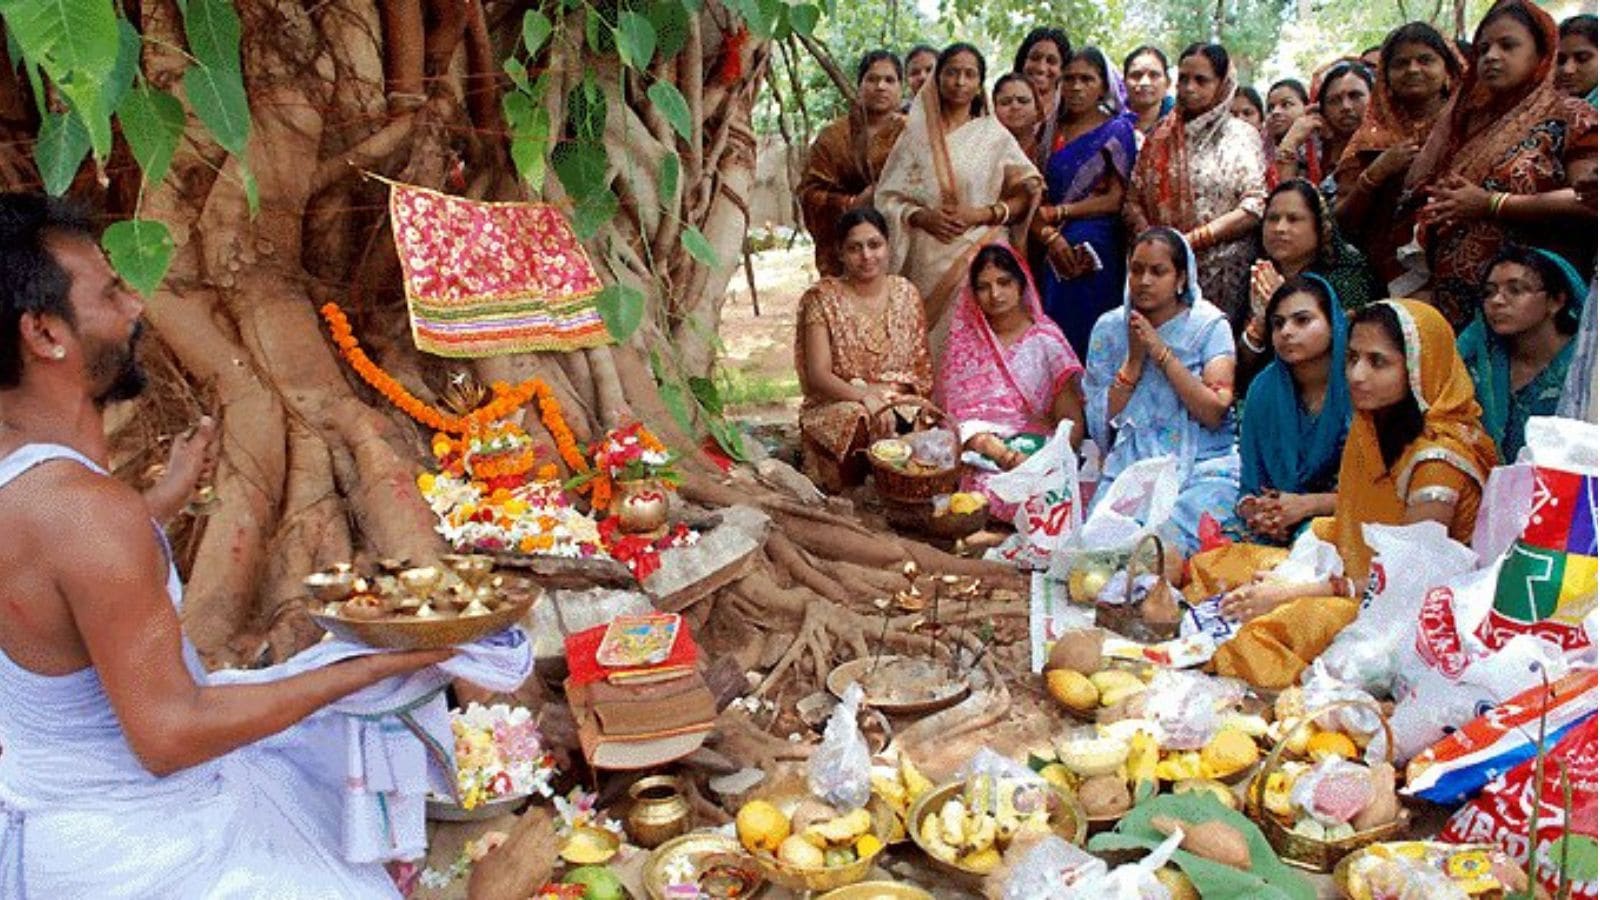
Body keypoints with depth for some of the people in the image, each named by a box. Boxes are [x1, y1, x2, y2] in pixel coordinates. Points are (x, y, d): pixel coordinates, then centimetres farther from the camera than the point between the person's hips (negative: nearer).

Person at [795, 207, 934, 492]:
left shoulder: (906, 293, 7)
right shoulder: (823, 298, -3)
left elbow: (922, 365, 8)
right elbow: (818, 375, -11)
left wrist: (886, 389, -13)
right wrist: (863, 395, -28)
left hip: (898, 400, 3)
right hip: (835, 404, -2)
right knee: (860, 421, -36)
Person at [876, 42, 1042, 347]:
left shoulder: (994, 136, 7)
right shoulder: (916, 134, 10)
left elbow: (1026, 196, 5)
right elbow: (888, 197, 7)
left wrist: (981, 214, -10)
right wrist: (921, 216, -11)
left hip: (979, 257, -1)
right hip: (926, 262, 1)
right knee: (929, 337, -3)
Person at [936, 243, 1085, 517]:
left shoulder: (1046, 342, 5)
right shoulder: (965, 342, 9)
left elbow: (1072, 422, 1)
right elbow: (960, 415, 0)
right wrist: (1003, 454, -19)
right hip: (978, 450, 1)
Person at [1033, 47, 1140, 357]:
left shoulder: (1117, 130, 4)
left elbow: (1115, 200, -5)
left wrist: (1058, 212, -6)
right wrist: (1049, 236, -11)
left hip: (1095, 251, -4)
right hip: (1051, 251, 4)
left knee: (1087, 340, -4)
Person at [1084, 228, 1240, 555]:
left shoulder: (1209, 325, 1)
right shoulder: (1109, 328, 8)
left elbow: (1214, 413, -12)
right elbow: (1100, 423, 2)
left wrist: (1162, 353, -14)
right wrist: (1134, 360, -8)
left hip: (1203, 469, -2)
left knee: (1170, 540, -29)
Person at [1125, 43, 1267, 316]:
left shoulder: (1242, 136, 2)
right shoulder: (1161, 136, 12)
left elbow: (1254, 209, -8)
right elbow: (1133, 200, 9)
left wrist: (1192, 239, -13)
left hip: (1221, 272, -2)